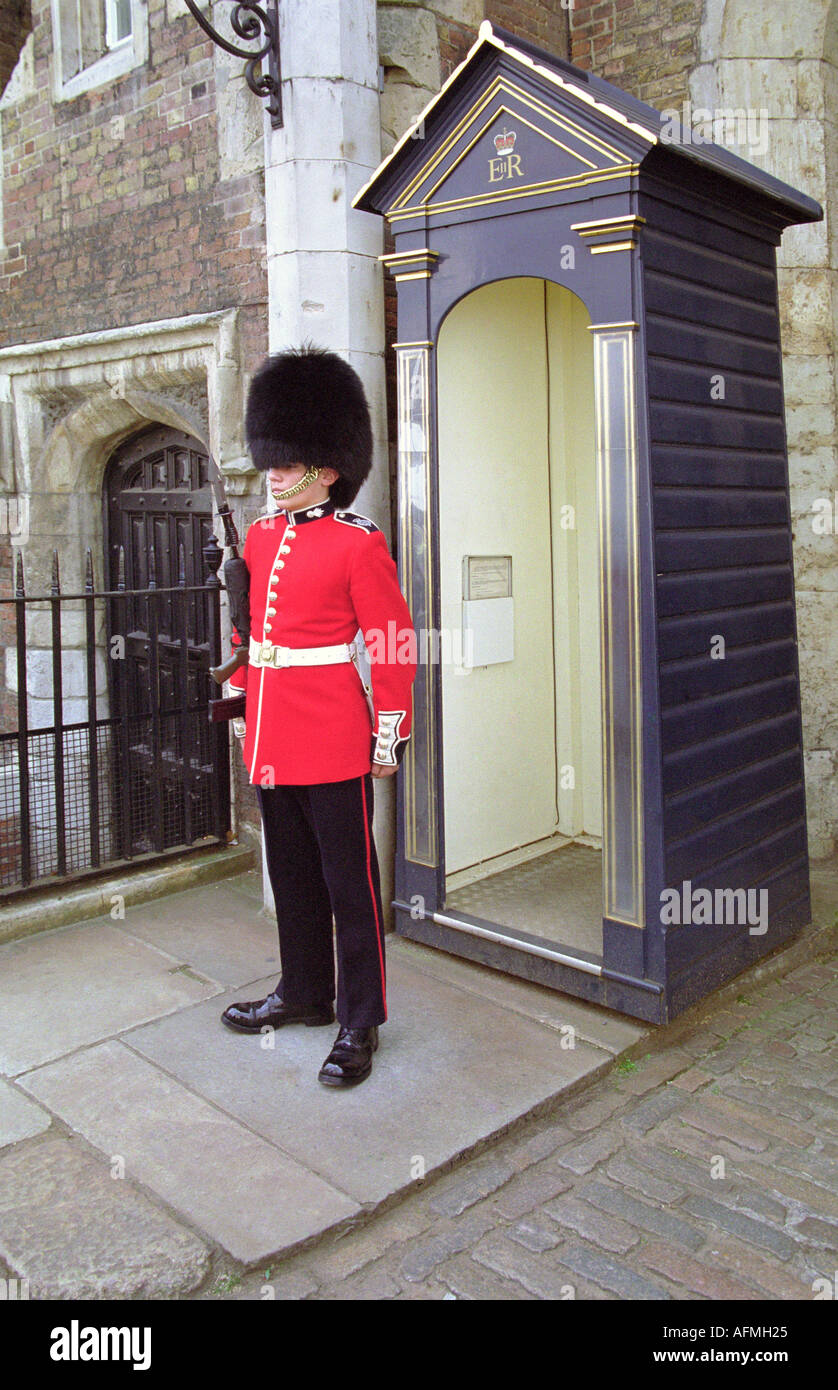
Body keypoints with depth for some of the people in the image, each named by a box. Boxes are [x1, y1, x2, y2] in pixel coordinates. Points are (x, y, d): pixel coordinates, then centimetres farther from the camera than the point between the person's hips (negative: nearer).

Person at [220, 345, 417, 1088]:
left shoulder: (358, 543, -10)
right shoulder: (261, 536, 11)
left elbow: (394, 643, -10)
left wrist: (390, 735, -12)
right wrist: (246, 705, 20)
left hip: (332, 738, -7)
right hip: (272, 736, 7)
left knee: (349, 881, 3)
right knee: (292, 875, 18)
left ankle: (361, 1022, 17)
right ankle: (305, 993, 35)